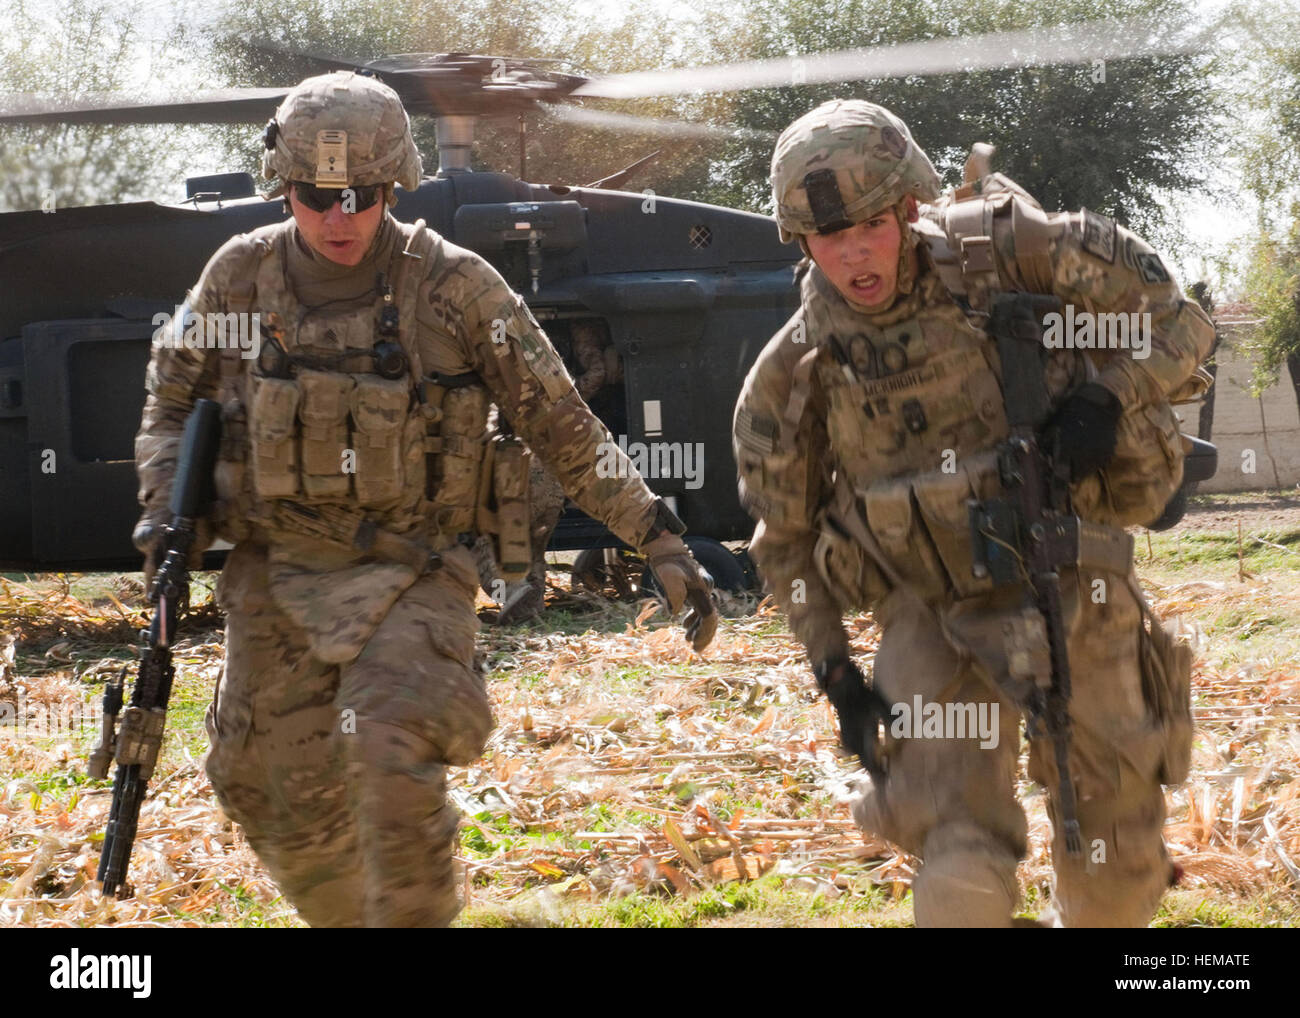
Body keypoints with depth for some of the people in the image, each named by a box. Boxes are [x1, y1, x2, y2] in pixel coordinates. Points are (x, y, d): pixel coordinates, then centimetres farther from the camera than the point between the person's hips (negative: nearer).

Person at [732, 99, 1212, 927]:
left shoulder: (1007, 251, -14)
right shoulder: (792, 376, -9)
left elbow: (1178, 318, -6)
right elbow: (784, 534, 6)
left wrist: (1110, 400, -23)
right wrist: (835, 672, -1)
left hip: (1073, 591, 0)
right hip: (936, 621, 0)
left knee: (1119, 875, 9)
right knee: (962, 878, -18)